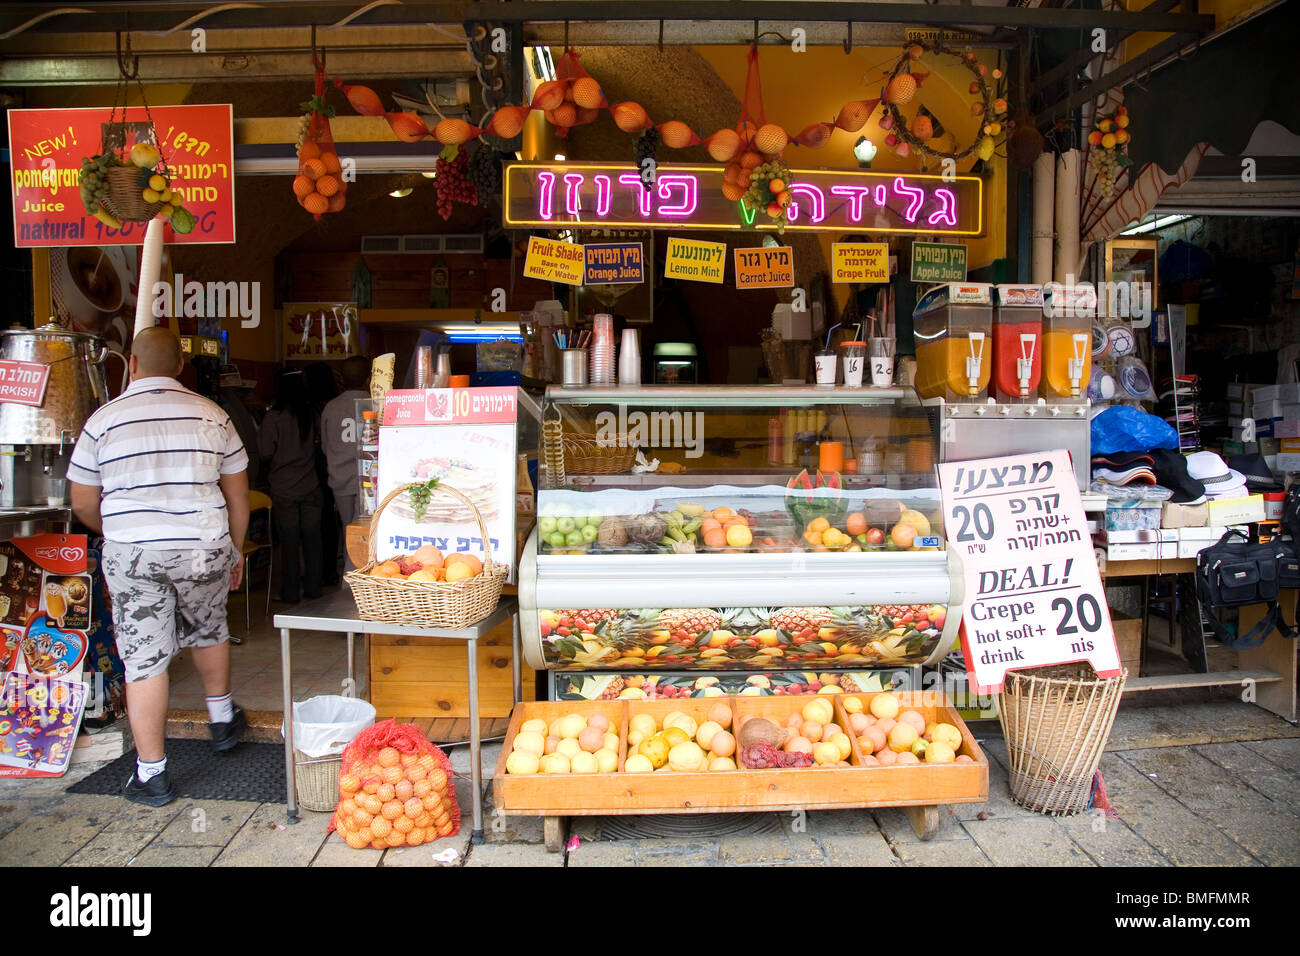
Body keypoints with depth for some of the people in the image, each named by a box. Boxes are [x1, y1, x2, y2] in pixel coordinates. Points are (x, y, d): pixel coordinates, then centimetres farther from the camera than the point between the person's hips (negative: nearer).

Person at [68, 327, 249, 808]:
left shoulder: (104, 420, -2)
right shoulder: (212, 415, 1)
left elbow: (83, 505, 5)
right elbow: (237, 496, 5)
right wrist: (235, 551, 17)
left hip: (132, 556, -1)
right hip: (204, 550, 2)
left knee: (144, 659, 6)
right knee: (207, 630, 25)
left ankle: (151, 775, 14)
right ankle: (222, 720, 43)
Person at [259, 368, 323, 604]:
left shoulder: (274, 417, -12)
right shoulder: (311, 414, -2)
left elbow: (265, 450, -6)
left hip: (284, 491, -3)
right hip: (311, 487, 3)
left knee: (289, 543, 5)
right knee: (312, 540, 11)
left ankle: (290, 593, 12)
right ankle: (313, 587, 19)